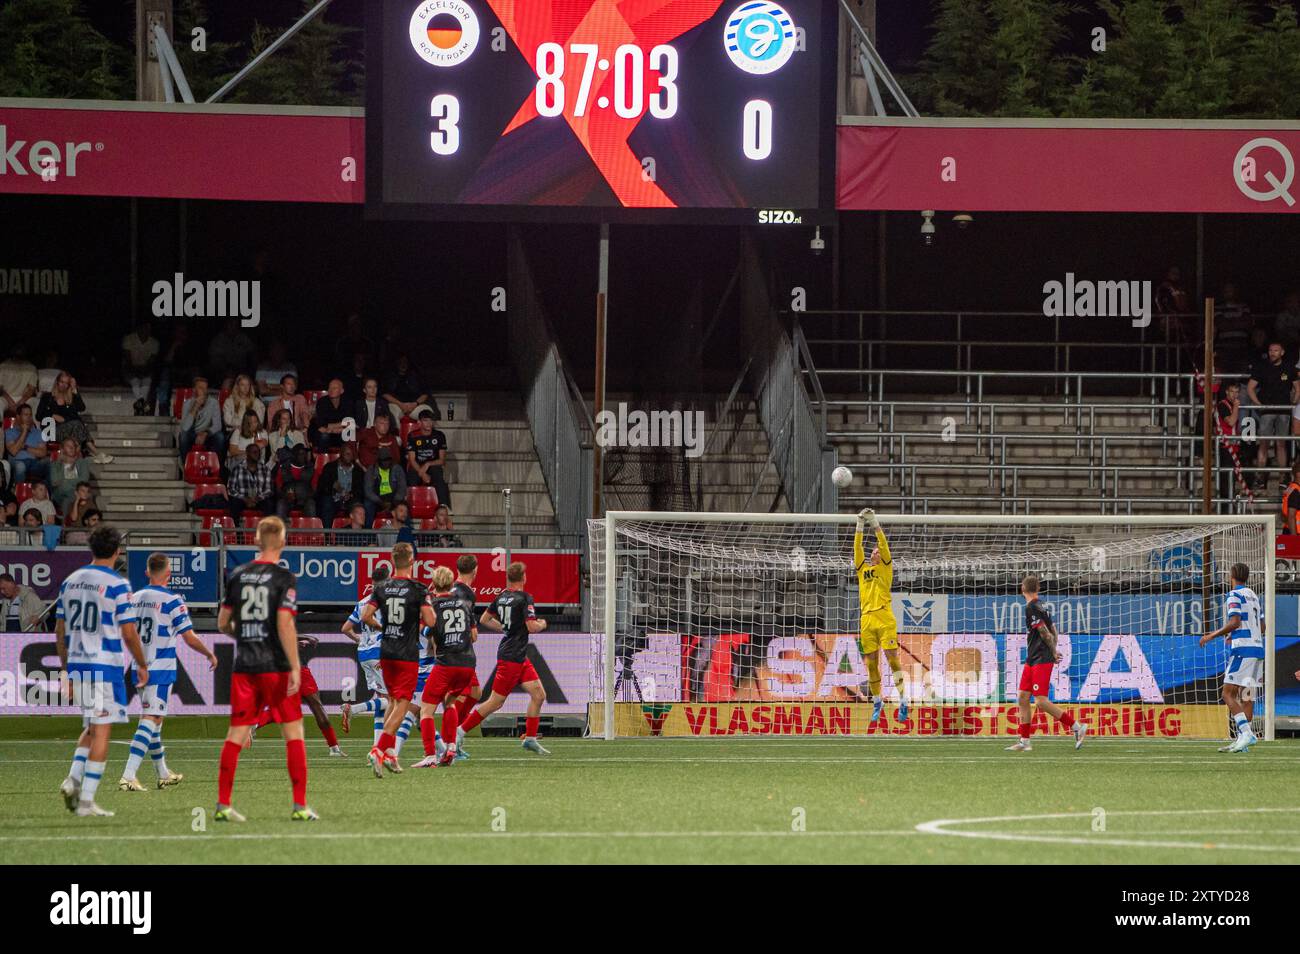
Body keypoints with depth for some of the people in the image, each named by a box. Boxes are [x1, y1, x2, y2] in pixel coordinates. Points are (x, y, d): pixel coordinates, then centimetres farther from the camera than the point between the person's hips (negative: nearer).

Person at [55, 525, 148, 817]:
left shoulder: (70, 581, 8)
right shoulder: (116, 585, -10)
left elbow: (60, 630, 12)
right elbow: (128, 633, -10)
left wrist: (65, 669, 20)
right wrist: (142, 666, 4)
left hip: (76, 664, 6)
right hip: (105, 665, -6)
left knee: (92, 727, 21)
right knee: (101, 732, -1)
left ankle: (73, 779, 2)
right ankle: (86, 800, -3)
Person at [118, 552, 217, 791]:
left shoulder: (134, 598, 8)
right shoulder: (172, 601, -11)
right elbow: (190, 638, -9)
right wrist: (210, 655, 8)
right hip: (162, 668, -7)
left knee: (152, 719, 18)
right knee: (150, 720, -10)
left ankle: (164, 774, 30)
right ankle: (128, 775, -22)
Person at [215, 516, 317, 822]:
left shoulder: (238, 576, 7)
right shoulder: (284, 578, -8)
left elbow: (222, 623, 12)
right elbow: (284, 624, -16)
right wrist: (295, 667, -15)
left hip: (244, 667, 4)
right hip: (275, 667, -4)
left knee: (237, 734, 6)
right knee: (293, 732, 4)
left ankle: (222, 804, 1)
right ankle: (300, 805, 1)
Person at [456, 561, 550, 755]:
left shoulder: (502, 596, 8)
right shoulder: (524, 598, -15)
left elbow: (484, 620, 17)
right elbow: (532, 627, -20)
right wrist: (542, 624, 1)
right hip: (512, 657, -9)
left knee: (539, 695, 8)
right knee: (496, 702, -3)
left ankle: (530, 738, 10)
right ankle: (461, 730, 2)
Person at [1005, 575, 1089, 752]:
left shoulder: (1031, 608, -14)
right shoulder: (1041, 607, 14)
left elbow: (1045, 633, -16)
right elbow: (1053, 631, 18)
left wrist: (1053, 653, -5)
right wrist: (1053, 652, 12)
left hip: (1041, 661, -10)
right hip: (1032, 660, 10)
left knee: (1041, 701, -13)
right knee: (1023, 698, 7)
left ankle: (1077, 727, -6)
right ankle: (1024, 742, 9)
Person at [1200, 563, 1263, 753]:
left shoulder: (1234, 596, -6)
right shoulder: (1253, 596, 19)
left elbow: (1235, 622, -18)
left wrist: (1213, 636, -8)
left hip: (1242, 650, -8)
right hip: (1257, 647, 8)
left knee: (1228, 694, -10)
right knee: (1245, 695, 8)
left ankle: (1246, 732, -25)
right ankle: (1242, 738, 5)